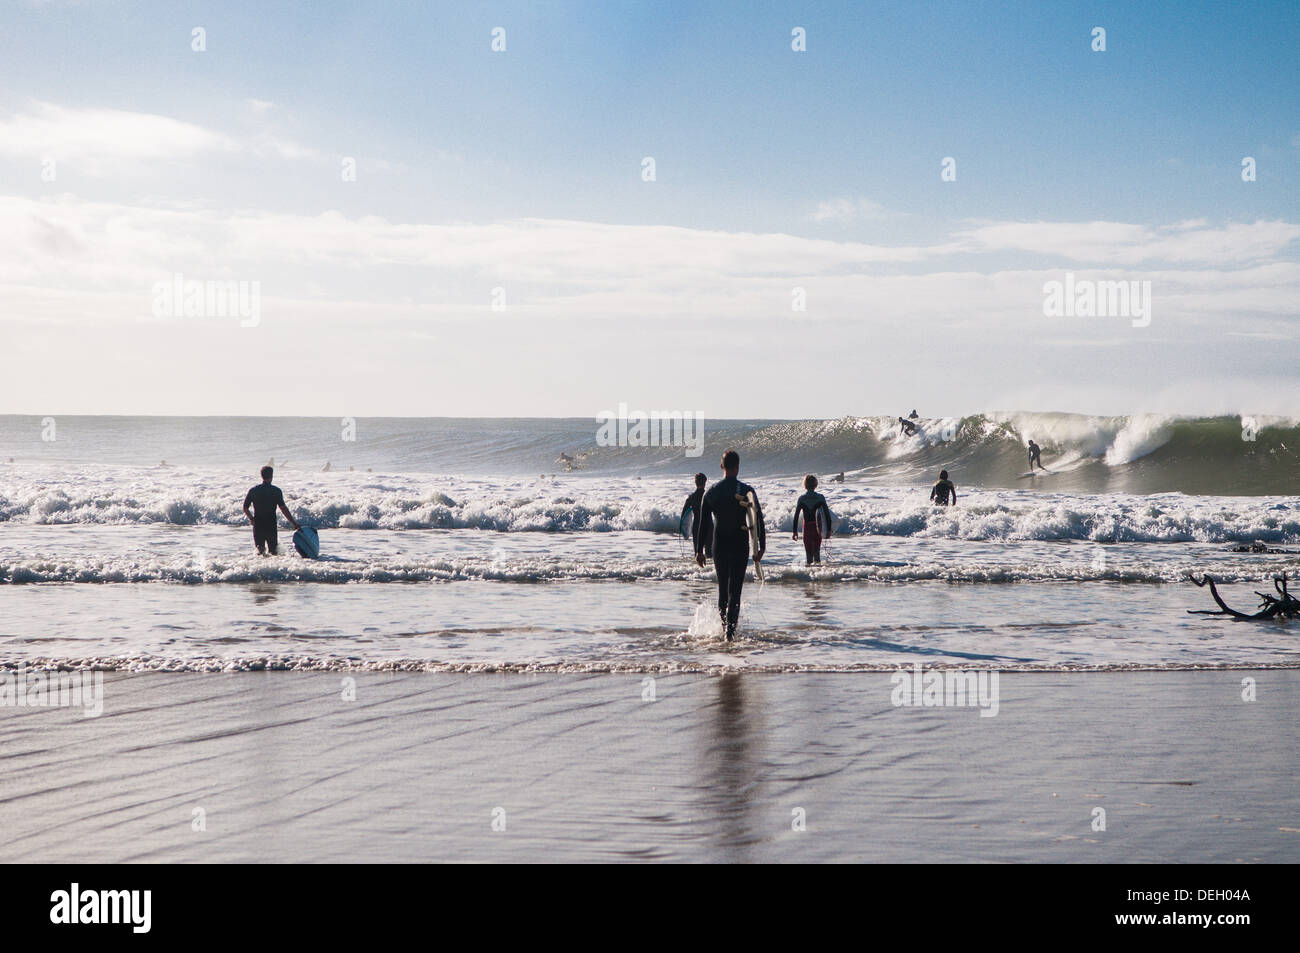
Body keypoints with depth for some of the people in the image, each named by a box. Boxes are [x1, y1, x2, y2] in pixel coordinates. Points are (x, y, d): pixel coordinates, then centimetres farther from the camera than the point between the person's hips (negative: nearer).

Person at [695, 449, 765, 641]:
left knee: (722, 588, 17)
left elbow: (703, 523, 3)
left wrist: (699, 550, 8)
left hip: (719, 546, 3)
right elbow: (759, 520, -7)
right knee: (735, 589, -3)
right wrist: (761, 546, -1)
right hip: (740, 546, -3)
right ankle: (730, 630, -14)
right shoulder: (746, 490, -7)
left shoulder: (711, 492, 1)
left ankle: (723, 624, 24)